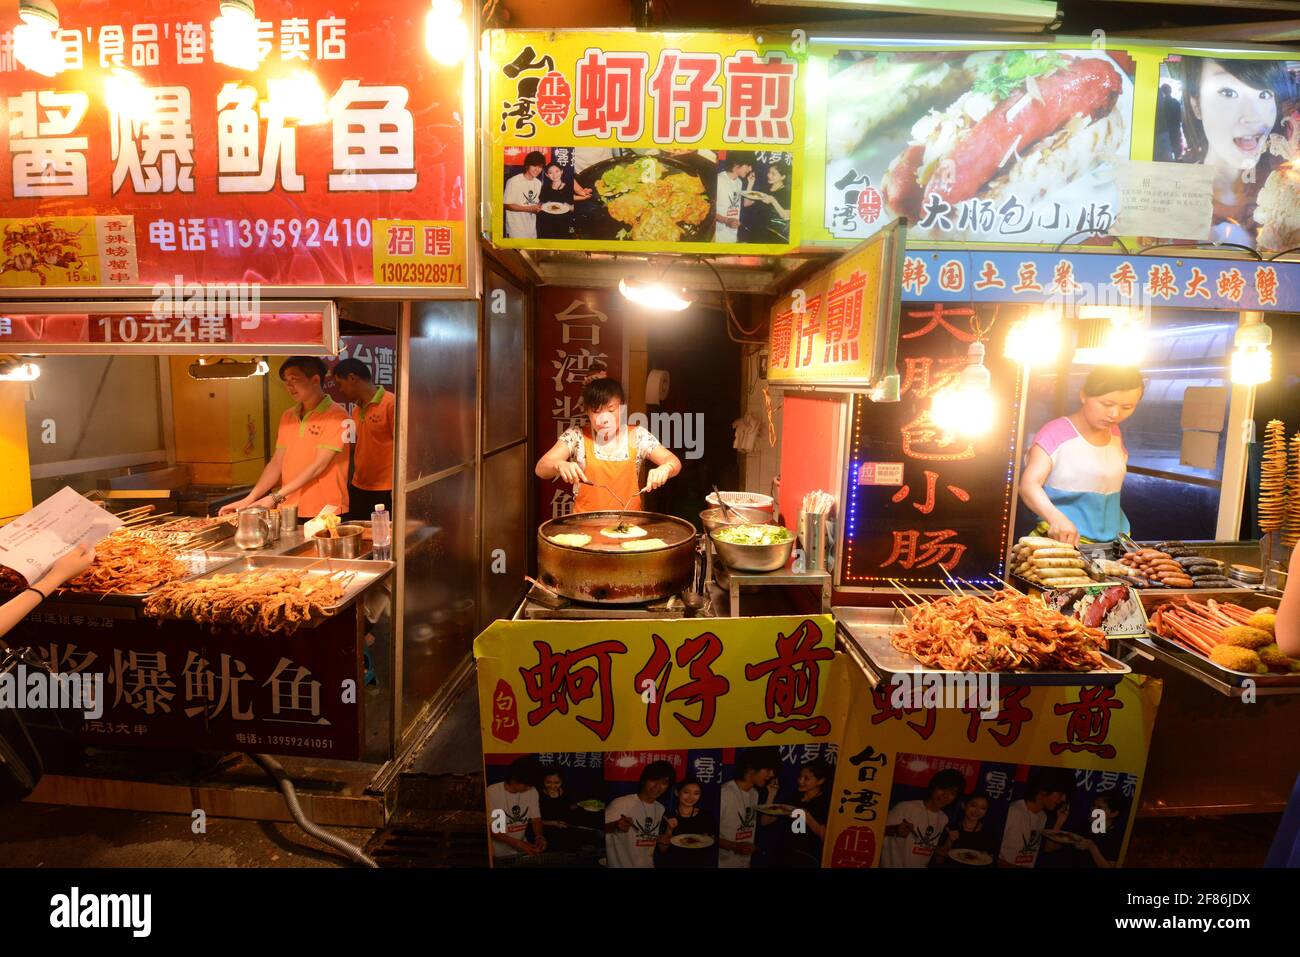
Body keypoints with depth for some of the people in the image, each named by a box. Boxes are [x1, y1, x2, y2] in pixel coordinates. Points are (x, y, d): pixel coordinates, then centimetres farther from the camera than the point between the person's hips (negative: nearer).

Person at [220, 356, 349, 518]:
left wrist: (276, 497, -18)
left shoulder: (335, 415, -10)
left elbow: (318, 466, -16)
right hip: (289, 512, 6)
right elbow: (276, 463, 10)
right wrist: (249, 500, 0)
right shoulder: (288, 416, 11)